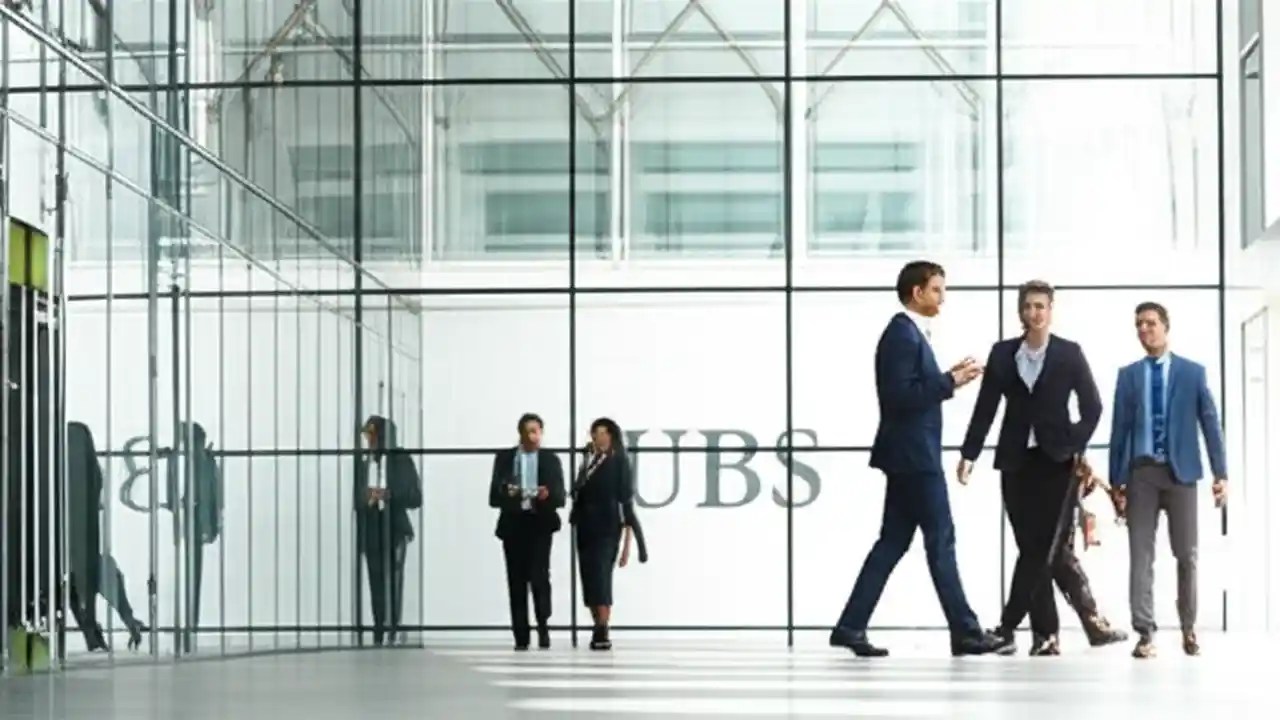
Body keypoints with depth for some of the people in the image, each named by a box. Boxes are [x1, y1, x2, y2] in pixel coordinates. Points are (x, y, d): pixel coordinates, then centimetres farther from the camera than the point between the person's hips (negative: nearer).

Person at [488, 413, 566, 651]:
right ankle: (521, 636, 3)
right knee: (517, 580, -1)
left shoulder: (551, 460, 9)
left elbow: (560, 498, 3)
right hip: (513, 524, 1)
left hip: (539, 523, -1)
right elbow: (494, 497, 3)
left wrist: (547, 495, -19)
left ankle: (543, 625, 5)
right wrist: (506, 494, -19)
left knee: (539, 575, -13)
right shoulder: (504, 458, 9)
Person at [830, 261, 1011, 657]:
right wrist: (950, 381, -19)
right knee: (941, 540, -5)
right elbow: (900, 395, -22)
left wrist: (947, 379, 7)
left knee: (893, 542, 8)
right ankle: (965, 632, 0)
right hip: (913, 455, -10)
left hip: (911, 455, 10)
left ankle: (851, 627, 8)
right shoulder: (901, 333, -14)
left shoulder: (910, 333, 17)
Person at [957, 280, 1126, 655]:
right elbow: (986, 408, 6)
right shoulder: (1002, 354, 7)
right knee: (1037, 549, 2)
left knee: (1047, 547, -8)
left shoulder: (1069, 354, 2)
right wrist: (969, 454, -1)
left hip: (1056, 462, -2)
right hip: (1016, 462, 2)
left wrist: (1075, 446, -6)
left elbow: (1092, 406, 4)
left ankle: (1008, 626, -3)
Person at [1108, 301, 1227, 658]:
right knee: (1141, 554, -4)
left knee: (1186, 554, 5)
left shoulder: (1193, 372, 4)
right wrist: (1116, 479, 1)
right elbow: (1120, 428, 6)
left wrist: (1220, 473, -3)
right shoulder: (1128, 375, 8)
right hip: (1142, 472, 1)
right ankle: (1145, 633, -4)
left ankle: (1188, 628, 18)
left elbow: (1210, 423, 3)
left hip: (1180, 471, -1)